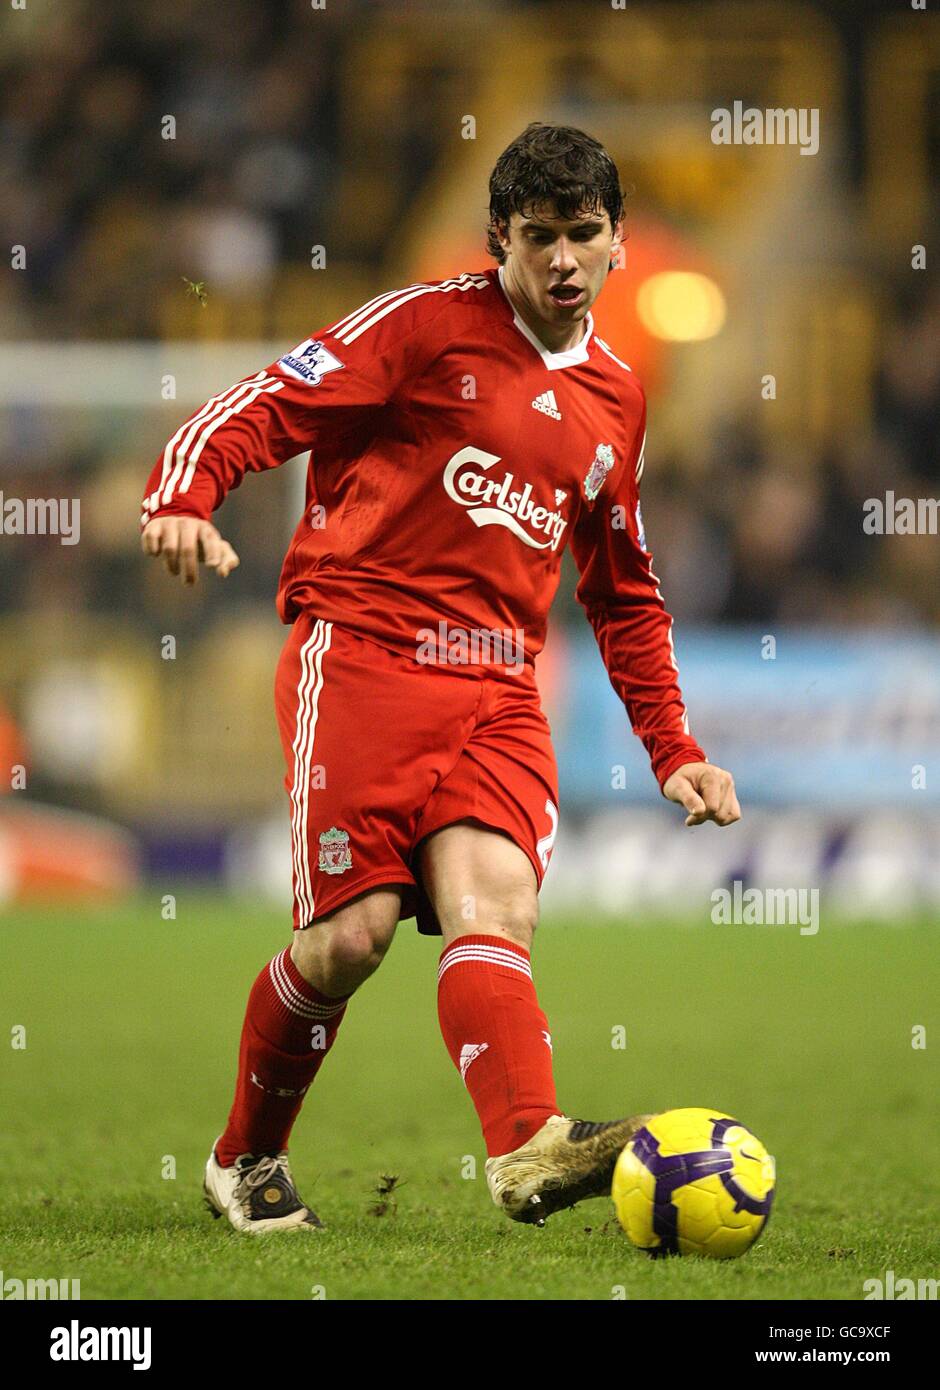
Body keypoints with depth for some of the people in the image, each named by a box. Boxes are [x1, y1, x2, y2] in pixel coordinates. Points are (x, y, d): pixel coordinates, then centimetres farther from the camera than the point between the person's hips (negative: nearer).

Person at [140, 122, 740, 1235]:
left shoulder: (614, 401, 20)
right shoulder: (428, 326, 2)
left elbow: (625, 597, 31)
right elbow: (258, 409, -4)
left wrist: (674, 749, 24)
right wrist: (182, 499, -24)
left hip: (499, 689, 4)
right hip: (362, 652, -4)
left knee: (496, 903, -20)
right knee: (352, 933, -11)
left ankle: (529, 1147, -44)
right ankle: (246, 1162, 12)